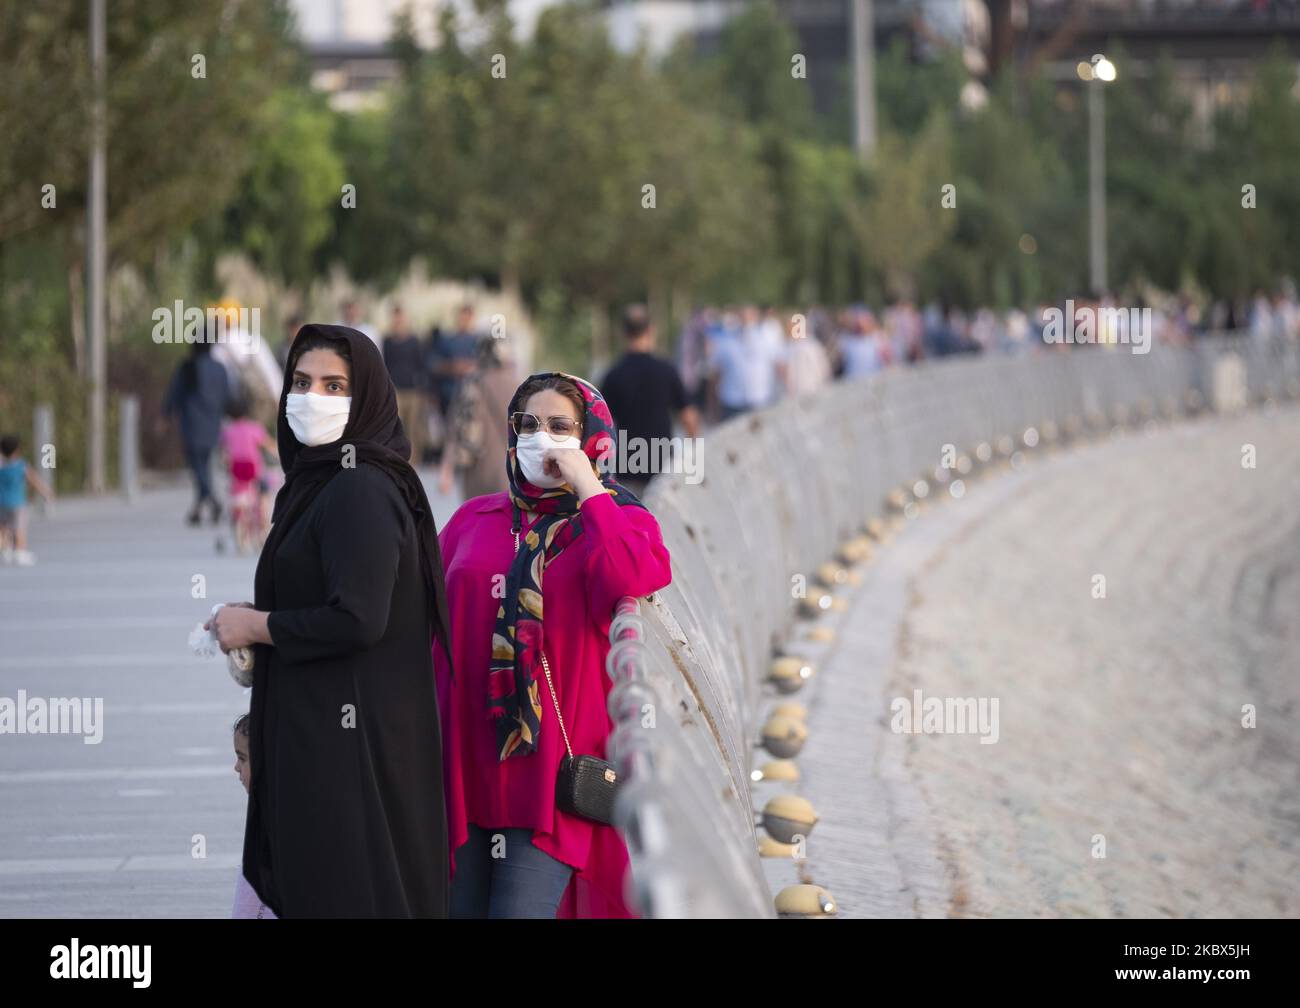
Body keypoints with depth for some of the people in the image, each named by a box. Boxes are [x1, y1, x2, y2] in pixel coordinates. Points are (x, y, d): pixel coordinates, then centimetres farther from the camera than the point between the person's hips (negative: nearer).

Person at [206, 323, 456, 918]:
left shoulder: (361, 491, -16)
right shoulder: (322, 483, 14)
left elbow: (358, 620, -25)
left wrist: (254, 626, -12)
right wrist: (252, 619, 7)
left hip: (348, 737, -10)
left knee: (336, 893, -6)